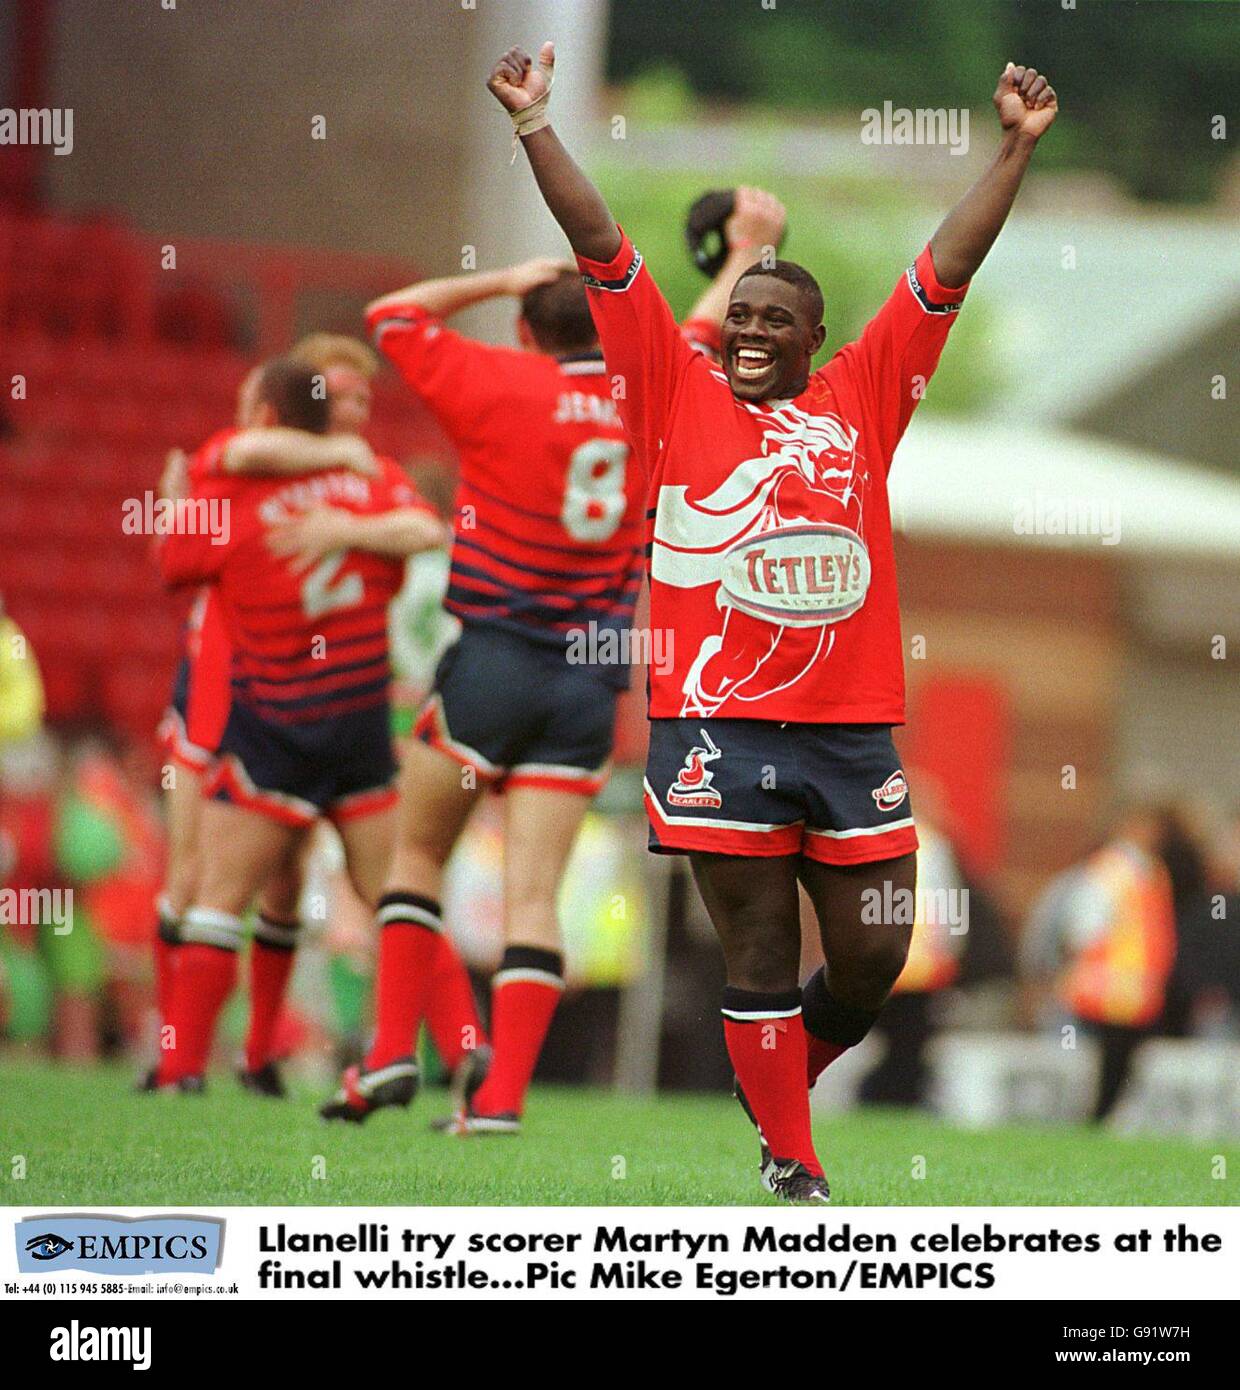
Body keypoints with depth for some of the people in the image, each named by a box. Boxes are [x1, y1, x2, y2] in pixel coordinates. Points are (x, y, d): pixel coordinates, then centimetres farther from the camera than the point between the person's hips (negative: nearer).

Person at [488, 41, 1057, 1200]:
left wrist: (1015, 150, 6)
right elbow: (602, 250, 5)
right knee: (758, 953, 2)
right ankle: (789, 1162, 10)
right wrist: (535, 126, 2)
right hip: (718, 723, -2)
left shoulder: (861, 398, 11)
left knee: (873, 955, 4)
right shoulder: (679, 394, 7)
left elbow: (947, 269, 10)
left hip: (852, 727, 2)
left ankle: (784, 1072, 32)